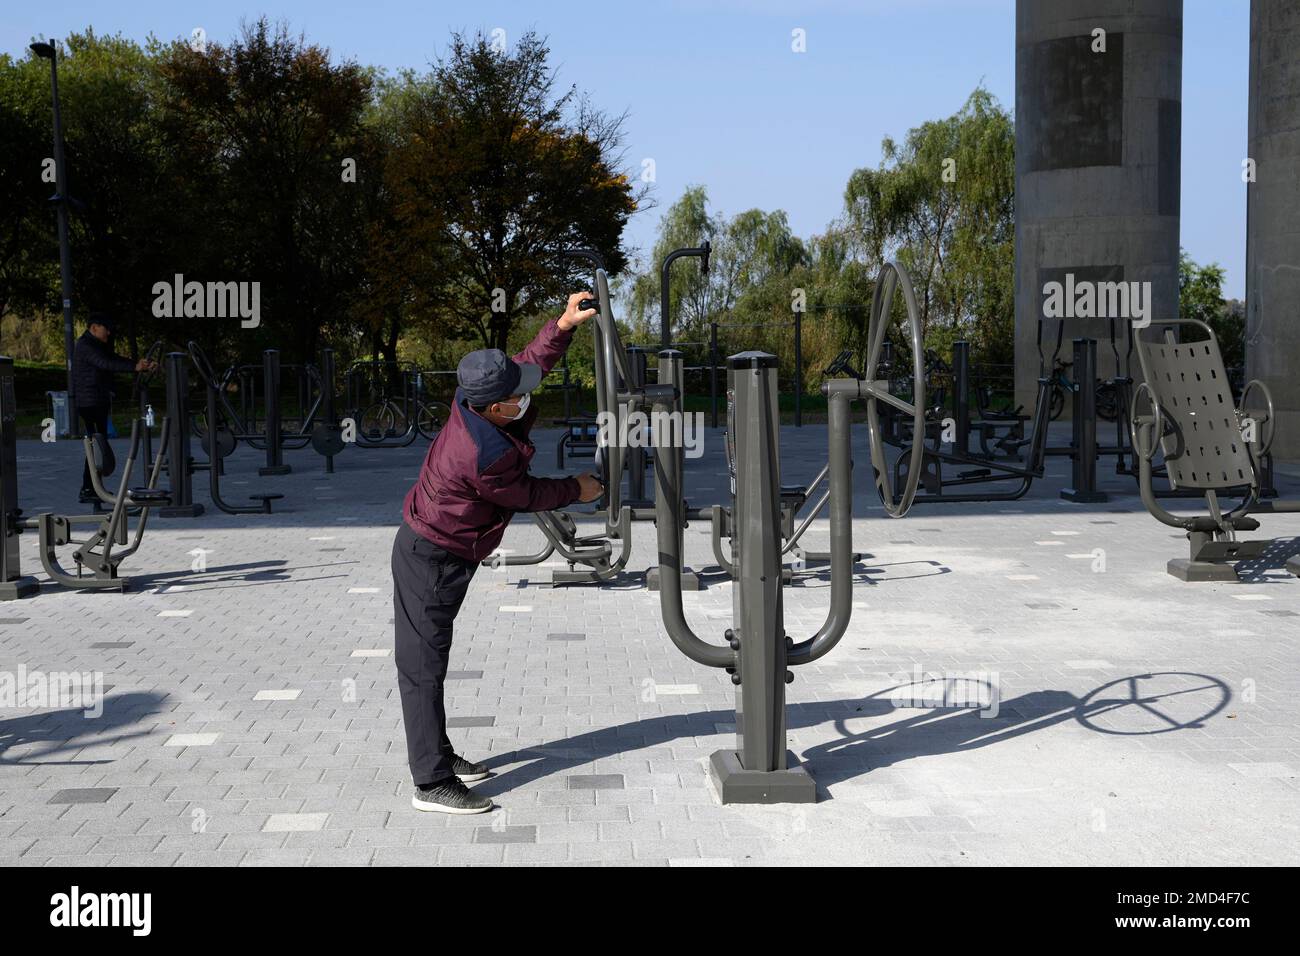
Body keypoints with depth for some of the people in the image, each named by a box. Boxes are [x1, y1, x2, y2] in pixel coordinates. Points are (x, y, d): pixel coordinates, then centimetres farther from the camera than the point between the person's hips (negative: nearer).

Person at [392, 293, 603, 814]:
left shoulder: (474, 404, -6)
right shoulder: (487, 454, -31)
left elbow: (531, 360, 11)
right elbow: (525, 496, -12)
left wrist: (563, 325, -1)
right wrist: (576, 490, 4)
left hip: (424, 548, 10)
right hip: (432, 560, -10)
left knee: (427, 660, 18)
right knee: (423, 667, -5)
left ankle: (438, 755, 30)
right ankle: (432, 783, 0)